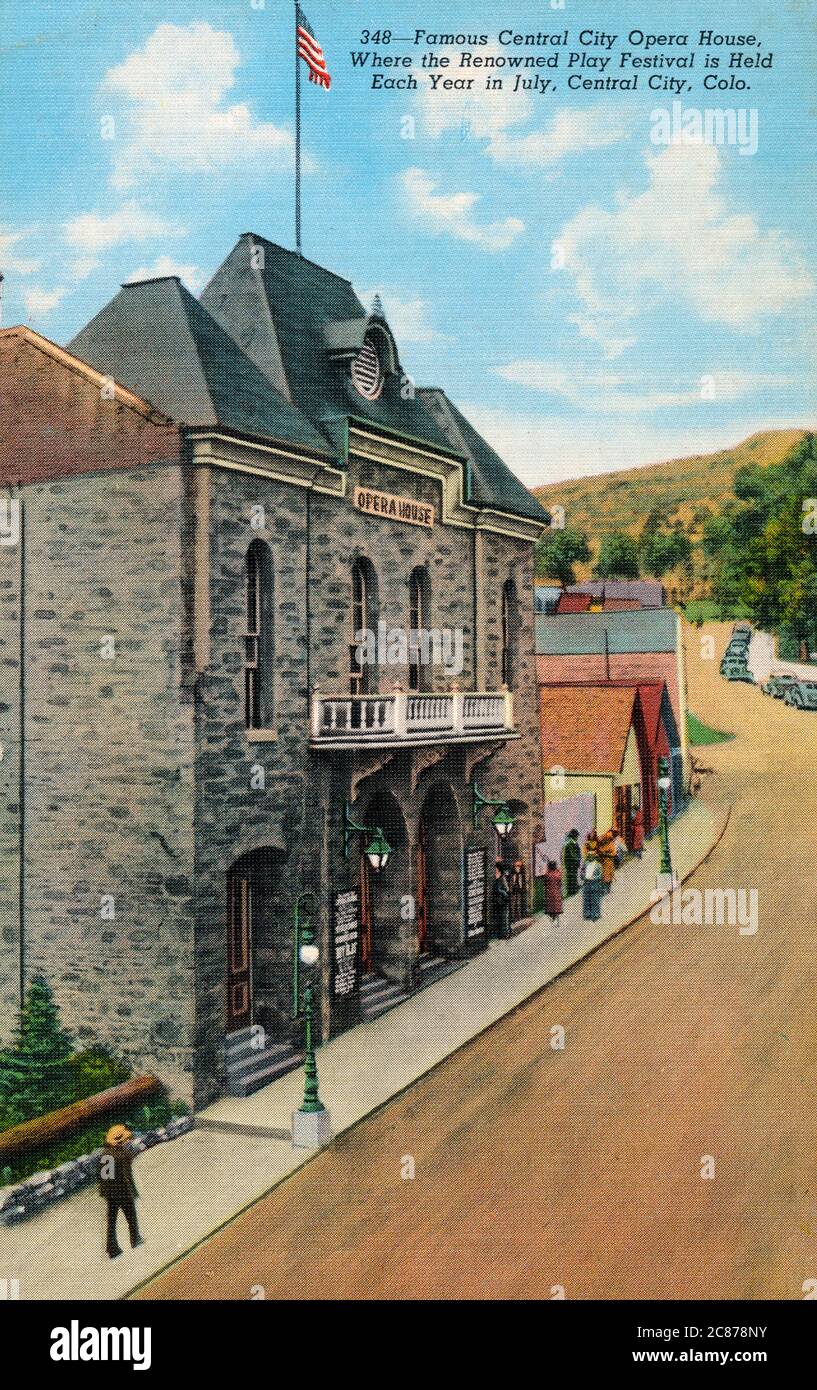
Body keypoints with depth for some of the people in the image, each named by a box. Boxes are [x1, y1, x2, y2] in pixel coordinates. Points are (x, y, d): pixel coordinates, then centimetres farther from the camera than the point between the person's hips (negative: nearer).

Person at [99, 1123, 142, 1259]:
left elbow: (101, 1174, 6)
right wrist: (133, 1192, -10)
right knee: (131, 1218, 18)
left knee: (111, 1220, 14)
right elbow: (127, 1175, -20)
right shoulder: (124, 1154, -22)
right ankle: (135, 1240, 36)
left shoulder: (104, 1154, -2)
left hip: (109, 1192, 5)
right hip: (123, 1192, -5)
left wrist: (103, 1190, 18)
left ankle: (113, 1249, 17)